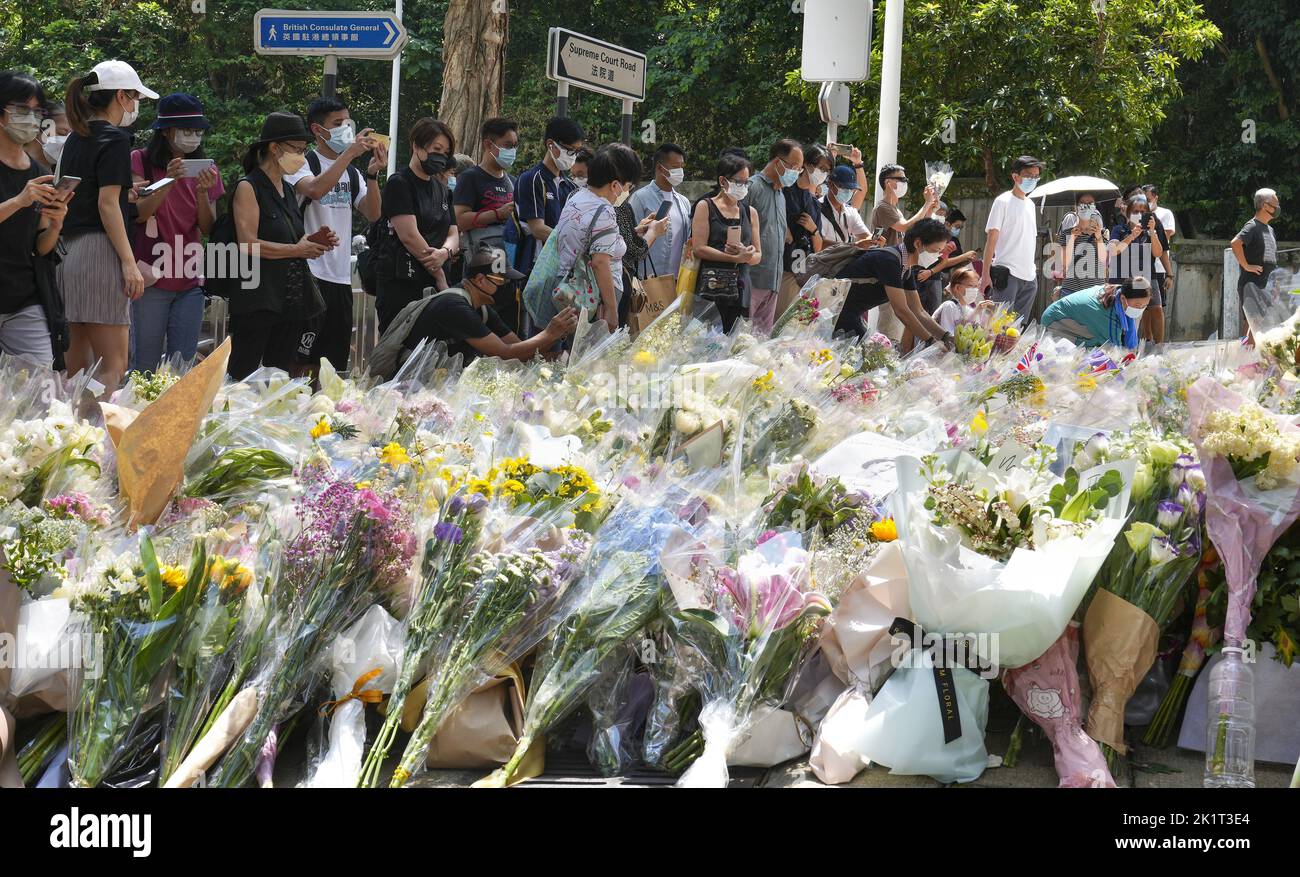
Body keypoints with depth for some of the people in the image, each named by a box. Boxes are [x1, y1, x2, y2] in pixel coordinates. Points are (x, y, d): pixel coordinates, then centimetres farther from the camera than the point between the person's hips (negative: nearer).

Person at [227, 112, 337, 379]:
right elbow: (248, 245, -17)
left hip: (291, 298, 8)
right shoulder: (248, 188, -7)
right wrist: (296, 250, -16)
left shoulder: (287, 189, 17)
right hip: (258, 300, -8)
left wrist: (315, 242, 6)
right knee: (242, 377, -7)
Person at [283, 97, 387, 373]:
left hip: (341, 276, 7)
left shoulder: (351, 172, 17)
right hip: (310, 274, -7)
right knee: (306, 358, -10)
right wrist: (349, 153, -25)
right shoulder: (303, 164, -4)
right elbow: (315, 190, -26)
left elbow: (372, 214, 7)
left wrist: (372, 174, -7)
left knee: (337, 359, 9)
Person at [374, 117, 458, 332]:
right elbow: (409, 235, -12)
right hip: (400, 282, -7)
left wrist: (445, 253, -11)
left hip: (432, 283, 7)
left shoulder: (441, 190, 20)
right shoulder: (399, 184, -3)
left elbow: (454, 235, 14)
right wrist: (440, 276, -8)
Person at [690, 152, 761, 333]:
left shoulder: (750, 212, 18)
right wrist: (736, 258, -13)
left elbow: (757, 256, 17)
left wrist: (745, 254, -7)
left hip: (740, 289, 4)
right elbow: (699, 248, -6)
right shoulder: (705, 207, 4)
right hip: (711, 288, -4)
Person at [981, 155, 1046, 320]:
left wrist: (1033, 272, 14)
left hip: (1029, 276, 7)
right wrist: (986, 274, -14)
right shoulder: (1003, 201, -3)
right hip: (1007, 274, -7)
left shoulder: (1030, 204, 17)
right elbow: (991, 239, -8)